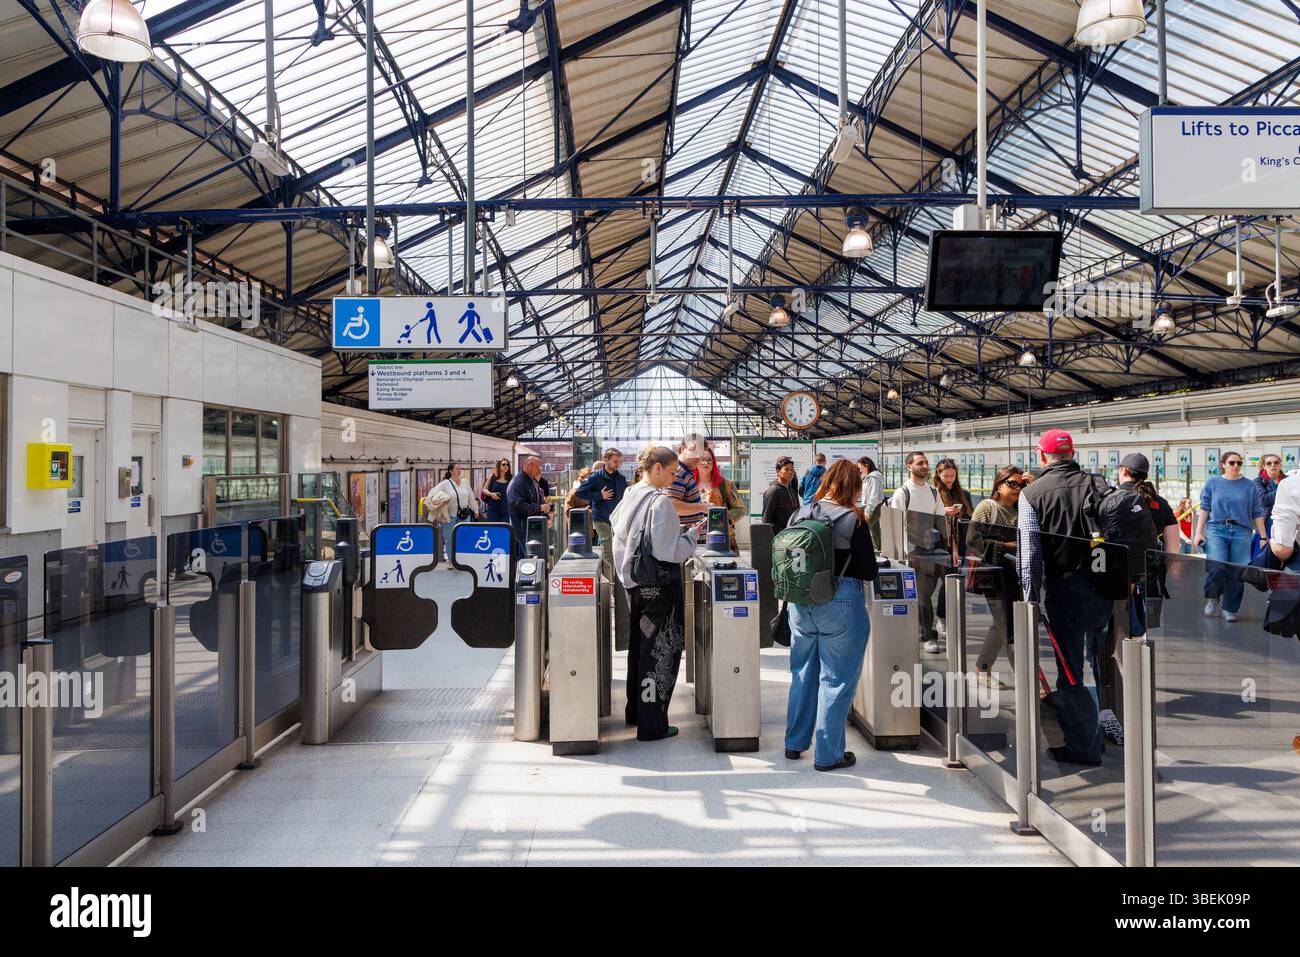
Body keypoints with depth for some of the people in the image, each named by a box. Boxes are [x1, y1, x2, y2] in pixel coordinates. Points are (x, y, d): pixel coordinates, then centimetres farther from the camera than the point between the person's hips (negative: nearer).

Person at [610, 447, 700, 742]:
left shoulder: (631, 495, 6)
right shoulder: (661, 502, -18)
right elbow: (668, 552, -23)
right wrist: (690, 535, -7)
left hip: (634, 582, 8)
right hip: (659, 585, -8)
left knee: (639, 646, 19)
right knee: (660, 651, 0)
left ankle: (635, 711, 32)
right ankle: (652, 724, 5)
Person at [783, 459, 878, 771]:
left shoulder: (800, 514, 2)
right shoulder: (853, 520, -11)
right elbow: (869, 571, -6)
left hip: (800, 602, 5)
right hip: (841, 602, -5)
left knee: (803, 673, 18)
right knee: (836, 679, 5)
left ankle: (794, 743, 29)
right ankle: (828, 754, 11)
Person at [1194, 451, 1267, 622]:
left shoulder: (1250, 486, 9)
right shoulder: (1213, 483, 8)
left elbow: (1257, 513, 10)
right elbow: (1204, 508, 7)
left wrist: (1263, 537, 6)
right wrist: (1198, 532, 1)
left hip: (1241, 532, 1)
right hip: (1216, 530, -1)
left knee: (1236, 573, -1)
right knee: (1216, 567, -17)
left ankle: (1230, 610, 12)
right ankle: (1212, 598, 10)